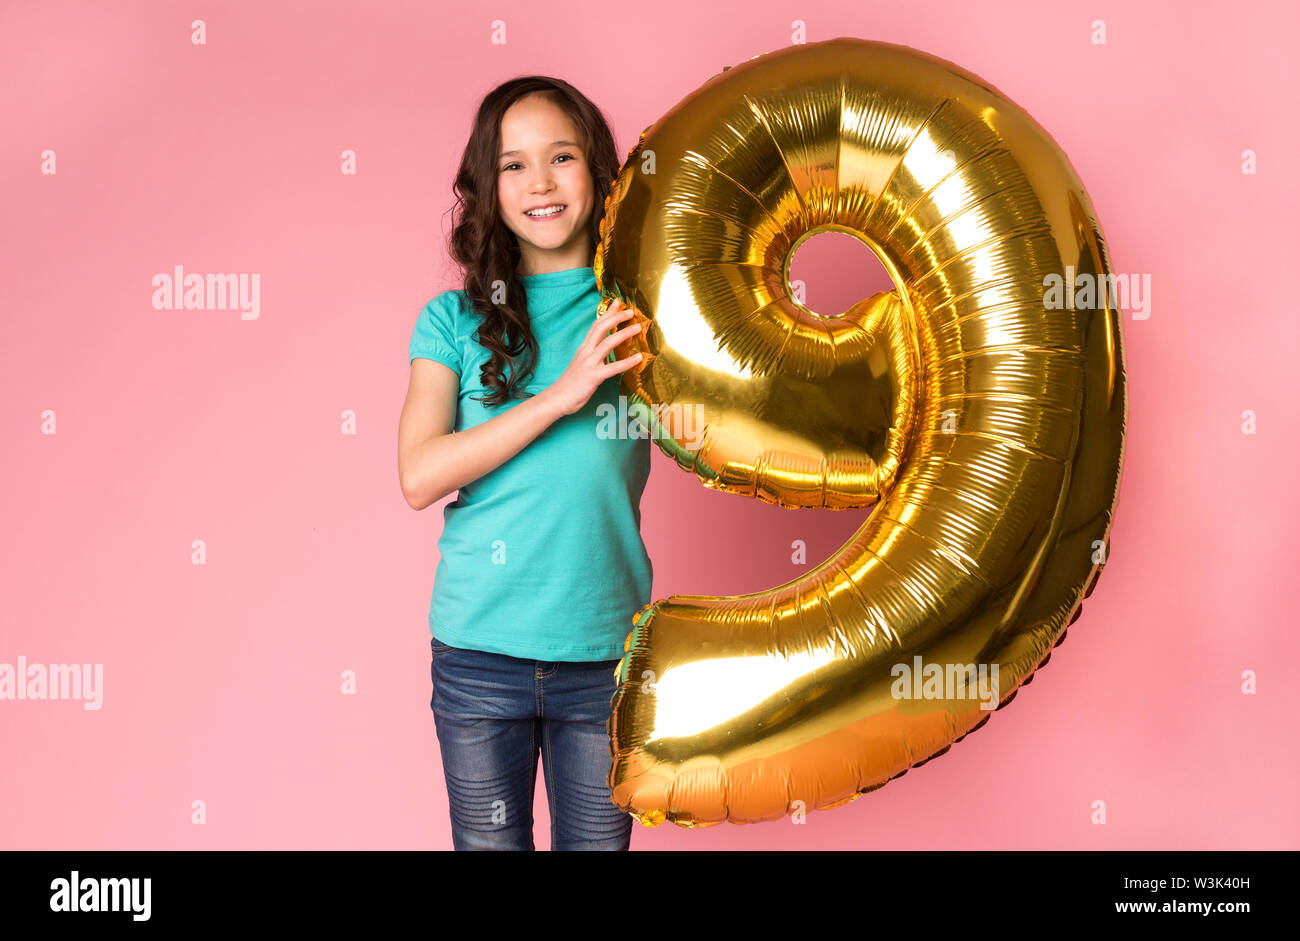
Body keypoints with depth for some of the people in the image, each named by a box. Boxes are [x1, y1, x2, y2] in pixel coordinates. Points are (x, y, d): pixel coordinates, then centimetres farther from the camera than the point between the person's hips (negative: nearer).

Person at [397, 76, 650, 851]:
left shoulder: (640, 313, 2)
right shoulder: (455, 320, 1)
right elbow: (419, 477, -11)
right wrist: (561, 395, -18)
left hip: (605, 648, 0)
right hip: (479, 648, 0)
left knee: (597, 840, 13)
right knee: (489, 842, 14)